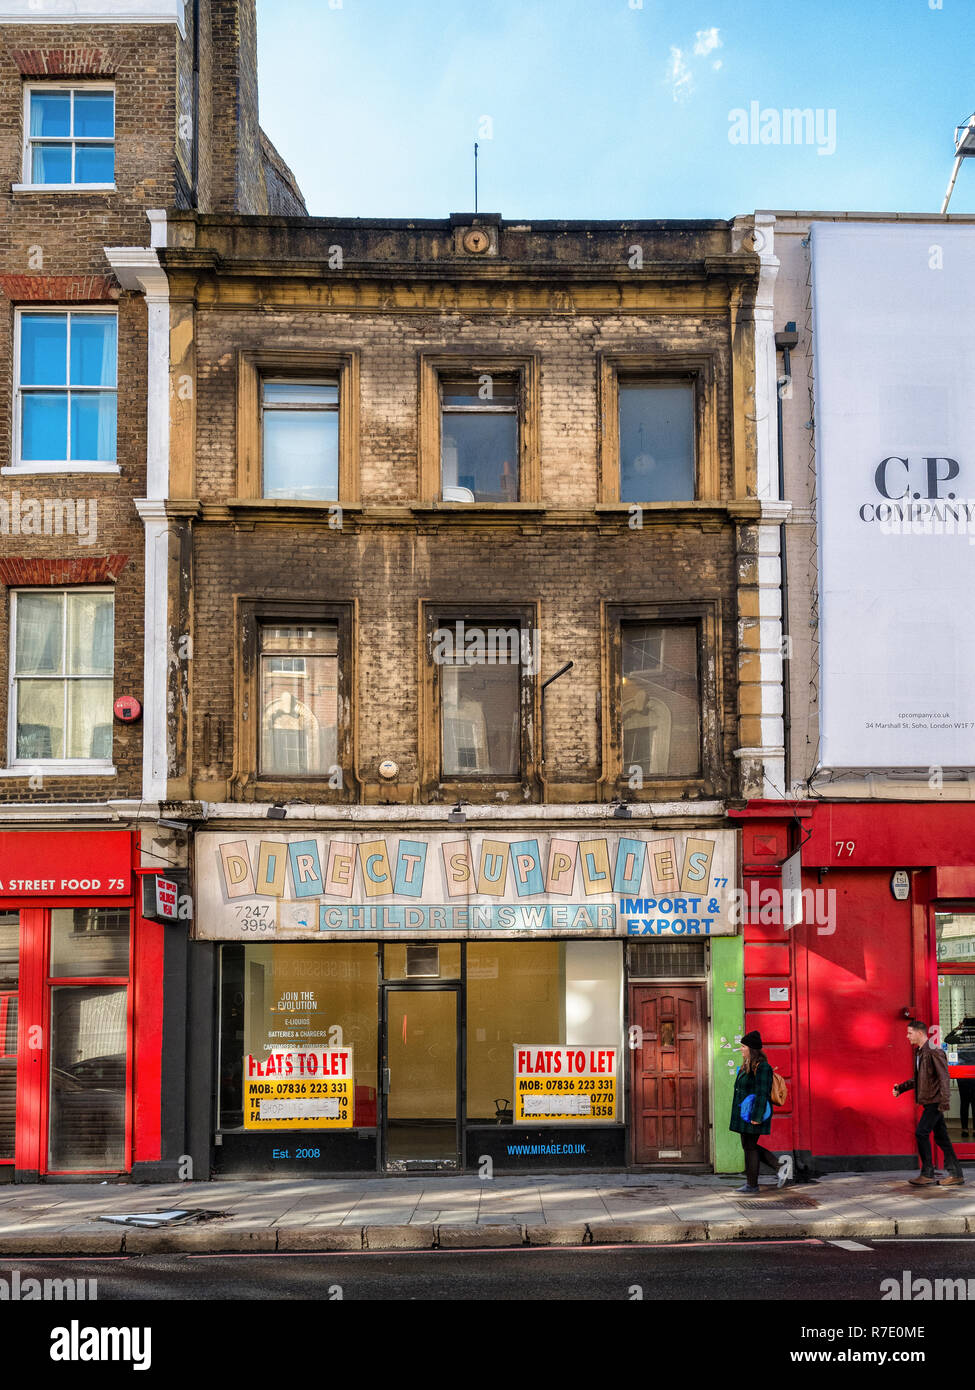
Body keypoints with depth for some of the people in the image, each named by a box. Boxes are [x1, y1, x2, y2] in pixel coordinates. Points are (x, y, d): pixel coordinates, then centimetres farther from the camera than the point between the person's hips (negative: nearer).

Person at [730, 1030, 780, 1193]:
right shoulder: (747, 1066, 14)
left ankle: (752, 1185, 7)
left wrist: (757, 1117, -23)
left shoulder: (762, 1067, -17)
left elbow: (762, 1093, -20)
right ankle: (779, 1167, 20)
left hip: (755, 1114, -10)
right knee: (748, 1146, 14)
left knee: (750, 1147, -2)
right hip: (745, 1113, 10)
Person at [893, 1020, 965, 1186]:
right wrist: (901, 1088, 17)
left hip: (935, 1102, -9)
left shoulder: (934, 1052, -14)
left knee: (921, 1133, -11)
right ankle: (955, 1174, 13)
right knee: (940, 1137, 9)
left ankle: (927, 1174, -6)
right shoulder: (919, 1052, 15)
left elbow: (944, 1077, -18)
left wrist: (944, 1102, -22)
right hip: (929, 1102, 9)